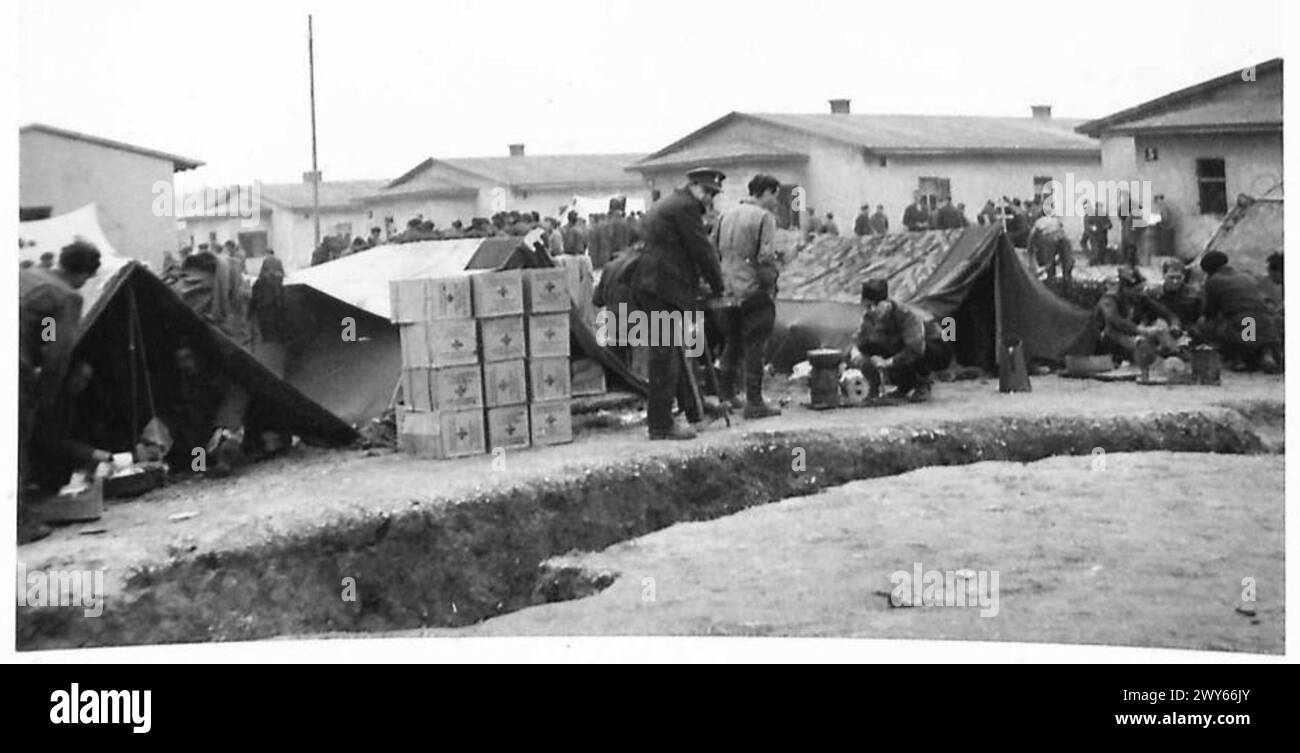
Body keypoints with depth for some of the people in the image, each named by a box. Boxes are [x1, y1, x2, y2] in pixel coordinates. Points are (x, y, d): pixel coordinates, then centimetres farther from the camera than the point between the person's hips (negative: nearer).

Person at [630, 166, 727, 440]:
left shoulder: (662, 205, 23)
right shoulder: (686, 207, -9)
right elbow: (702, 251, -9)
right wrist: (719, 287, 3)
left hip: (648, 286, 10)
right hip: (665, 291, -10)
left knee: (676, 352, 17)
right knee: (665, 356, -7)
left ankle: (693, 410, 26)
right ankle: (661, 425, -4)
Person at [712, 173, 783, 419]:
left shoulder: (726, 215, 10)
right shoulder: (764, 217, -10)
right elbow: (766, 257, -17)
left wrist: (719, 284, 16)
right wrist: (770, 284, -6)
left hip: (728, 290, 6)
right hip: (753, 290, -6)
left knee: (732, 343, 18)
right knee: (754, 346, -1)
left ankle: (725, 394, 24)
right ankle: (754, 402, 1)